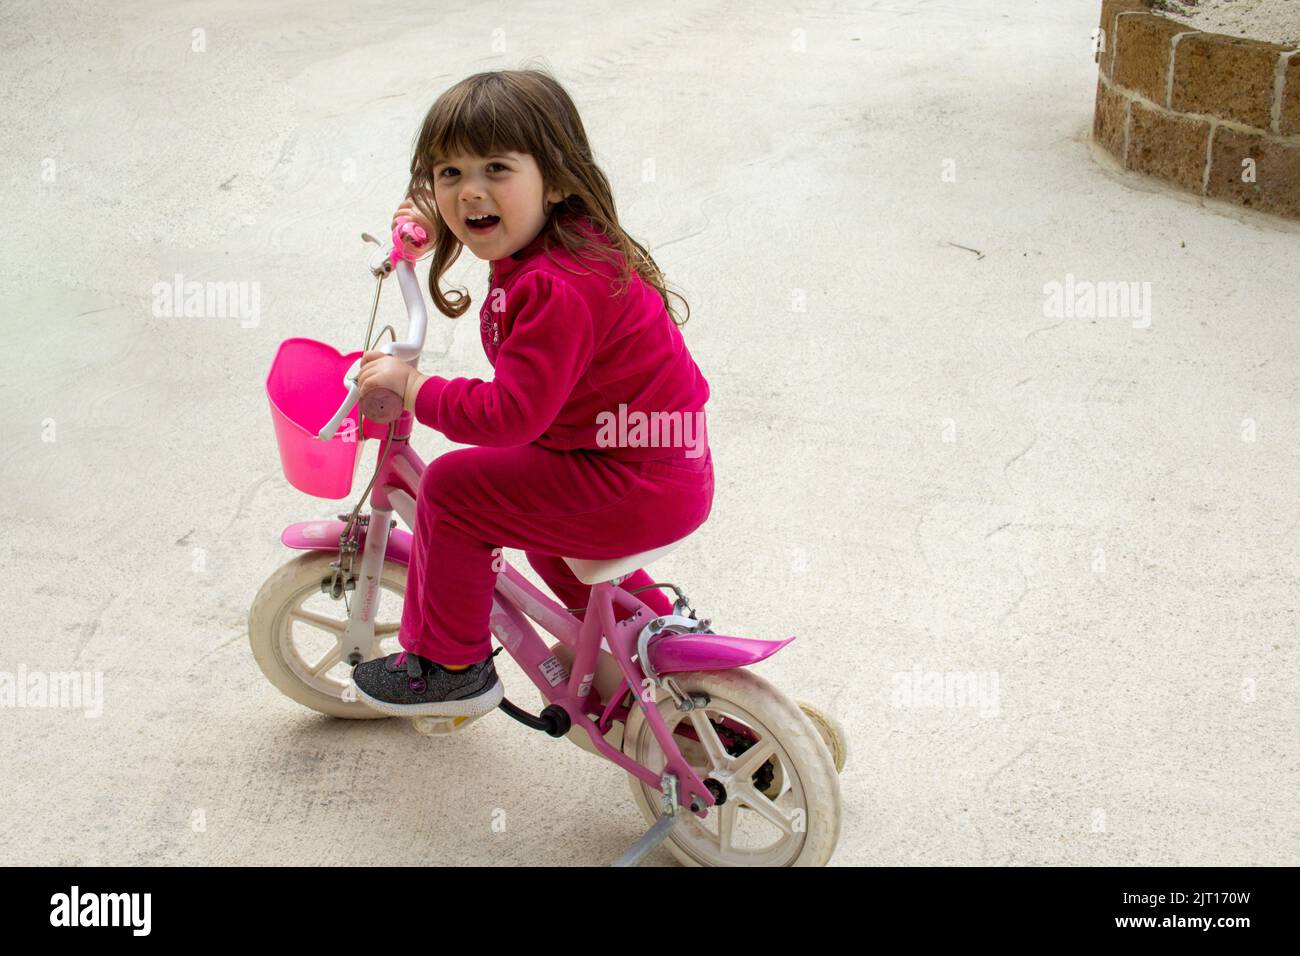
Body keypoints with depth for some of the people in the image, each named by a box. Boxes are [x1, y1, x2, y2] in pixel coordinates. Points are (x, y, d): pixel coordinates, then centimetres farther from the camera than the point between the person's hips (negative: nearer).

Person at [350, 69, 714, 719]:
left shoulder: (562, 288, -28)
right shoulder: (550, 242, 4)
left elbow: (510, 412, -30)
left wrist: (411, 386, -20)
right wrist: (439, 229, 27)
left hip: (641, 487, -10)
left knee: (453, 488, -7)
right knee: (542, 523, 34)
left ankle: (450, 665, 9)